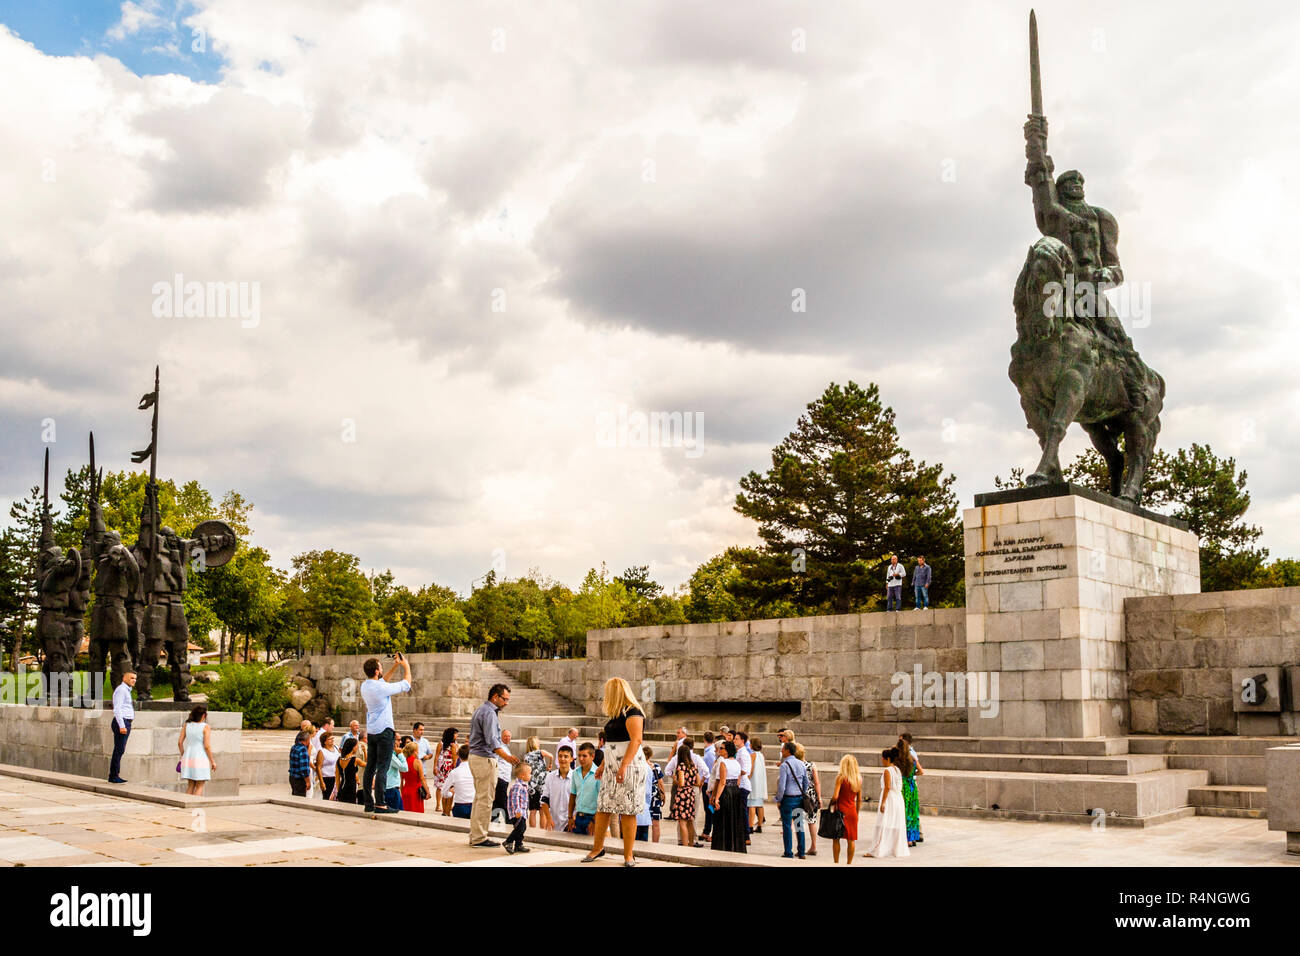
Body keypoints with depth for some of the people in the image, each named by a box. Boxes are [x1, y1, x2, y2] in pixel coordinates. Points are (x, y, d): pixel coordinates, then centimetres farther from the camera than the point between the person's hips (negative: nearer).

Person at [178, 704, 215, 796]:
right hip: (201, 758, -5)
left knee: (191, 785, 15)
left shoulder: (187, 725, 3)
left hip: (188, 758, 5)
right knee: (200, 786, 2)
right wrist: (212, 761, -4)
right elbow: (207, 746, -14)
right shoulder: (206, 727, -11)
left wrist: (183, 756, 17)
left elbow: (180, 742, 4)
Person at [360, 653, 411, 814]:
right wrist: (406, 667, 8)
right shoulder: (380, 688, -18)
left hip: (371, 732, 8)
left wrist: (395, 666, 22)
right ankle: (380, 804, -10)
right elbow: (406, 685, -7)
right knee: (382, 768, -8)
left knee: (370, 767, 10)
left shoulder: (365, 685, 6)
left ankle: (368, 803, 13)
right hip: (384, 731, -8)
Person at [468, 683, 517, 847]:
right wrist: (507, 757, -38)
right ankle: (479, 837, -4)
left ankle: (475, 835, 18)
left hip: (476, 757, 11)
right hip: (485, 759, -11)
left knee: (480, 797, 14)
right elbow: (491, 741, -27)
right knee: (486, 799, -7)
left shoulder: (482, 710, 17)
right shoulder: (489, 713, -16)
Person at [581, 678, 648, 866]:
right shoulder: (616, 715, 19)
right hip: (612, 767, 9)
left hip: (629, 766, -9)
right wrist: (603, 764, 24)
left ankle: (628, 856, 1)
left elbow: (636, 740, -20)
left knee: (627, 812, -5)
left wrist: (624, 765, -28)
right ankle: (597, 849, 19)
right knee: (602, 808, 8)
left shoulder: (633, 712, -10)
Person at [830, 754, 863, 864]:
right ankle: (849, 863, 13)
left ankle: (836, 862, 5)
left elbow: (835, 796, -16)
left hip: (841, 810, -4)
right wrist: (857, 814, 18)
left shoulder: (841, 777, -10)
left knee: (836, 838, 5)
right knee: (851, 839, 9)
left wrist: (831, 805, 1)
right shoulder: (858, 779, 5)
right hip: (852, 811, 4)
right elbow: (859, 799, 10)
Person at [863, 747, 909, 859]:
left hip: (889, 798, -8)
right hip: (898, 797, 8)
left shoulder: (887, 771, -14)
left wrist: (883, 802, -19)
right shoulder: (898, 770, 11)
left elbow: (887, 787, -19)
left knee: (883, 825, -6)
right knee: (897, 824, 12)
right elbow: (899, 786, 15)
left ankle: (876, 850, -5)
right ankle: (899, 849, 17)